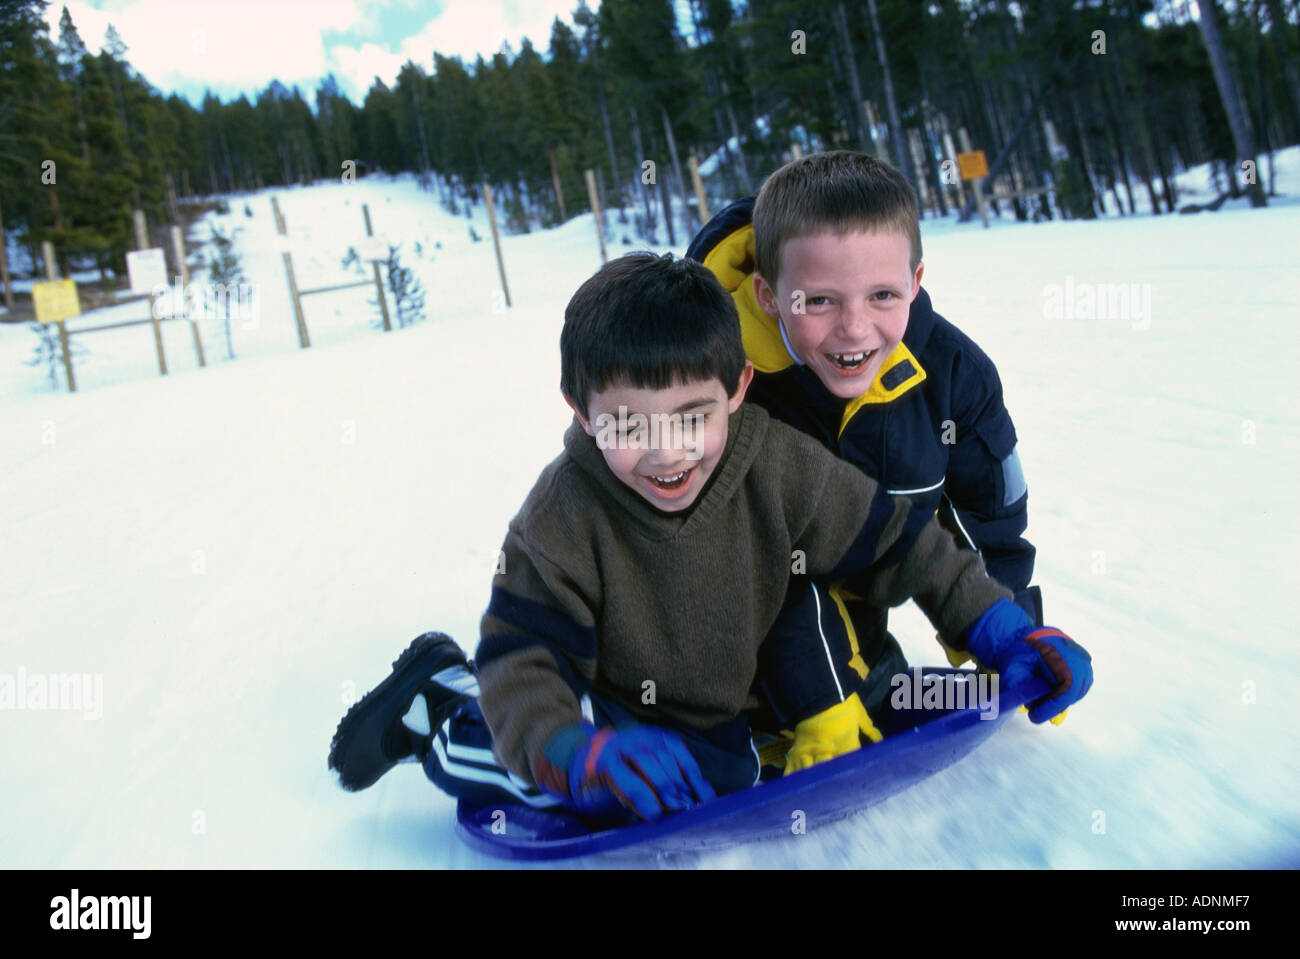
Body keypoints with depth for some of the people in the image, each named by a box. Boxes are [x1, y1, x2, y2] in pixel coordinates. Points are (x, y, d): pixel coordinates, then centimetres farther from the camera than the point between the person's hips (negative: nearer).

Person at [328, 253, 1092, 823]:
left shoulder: (778, 465, -22)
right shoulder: (564, 515, -27)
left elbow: (896, 541, -10)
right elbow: (520, 658, -27)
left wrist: (1003, 629, -11)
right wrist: (577, 754, -45)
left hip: (719, 703, 5)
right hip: (613, 705, -4)